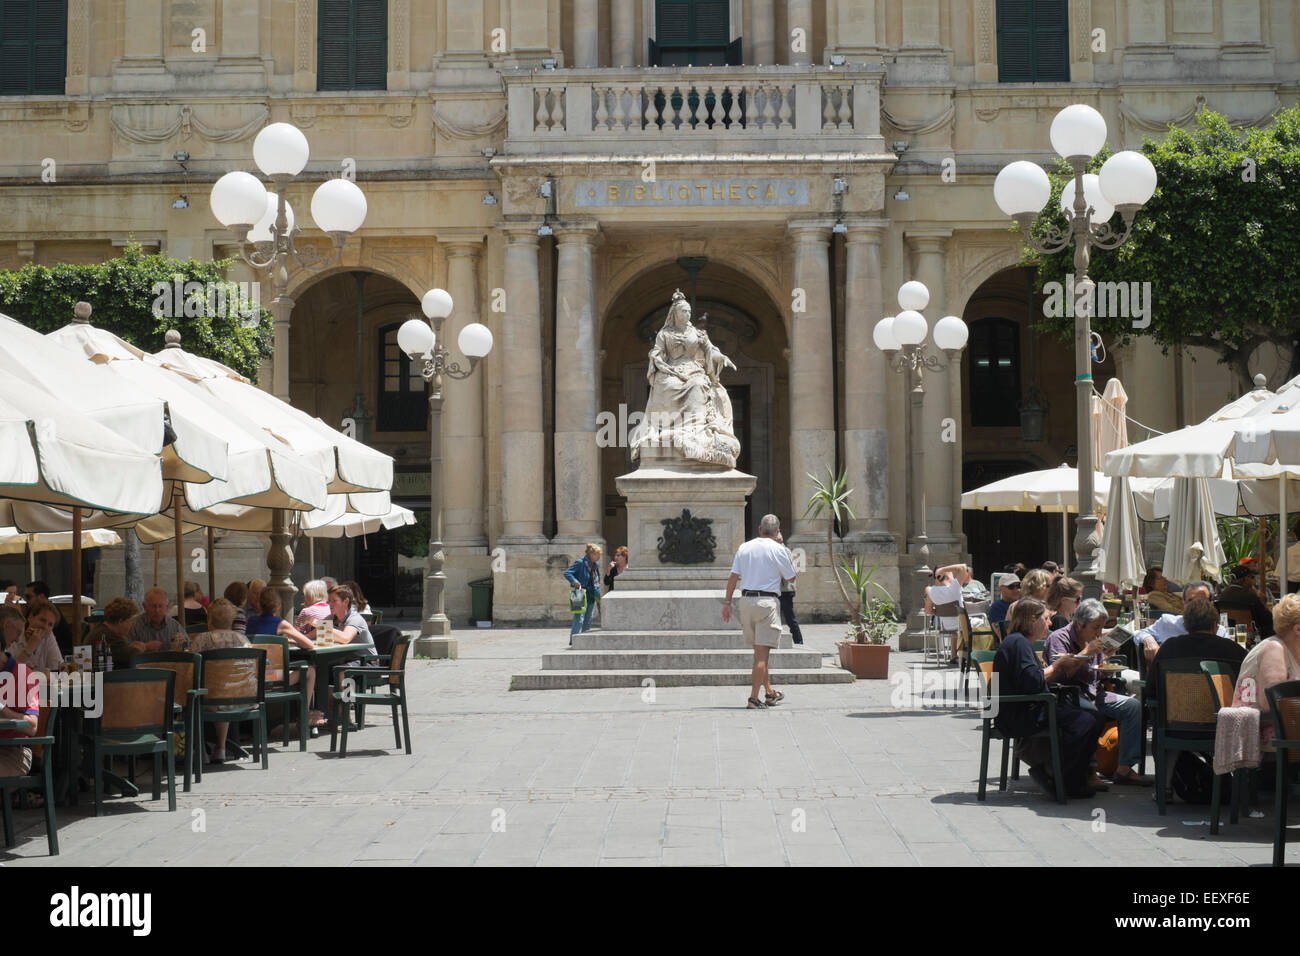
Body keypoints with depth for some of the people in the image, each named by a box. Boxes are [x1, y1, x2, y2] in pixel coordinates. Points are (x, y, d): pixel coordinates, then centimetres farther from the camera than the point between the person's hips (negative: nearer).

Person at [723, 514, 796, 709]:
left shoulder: (744, 547, 8)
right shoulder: (778, 550, -4)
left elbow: (733, 577, 5)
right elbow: (791, 578, 5)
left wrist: (727, 602, 9)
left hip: (746, 600, 5)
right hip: (767, 601, -5)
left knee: (759, 651, 17)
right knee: (762, 654, -4)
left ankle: (770, 693, 28)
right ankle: (753, 698, -9)